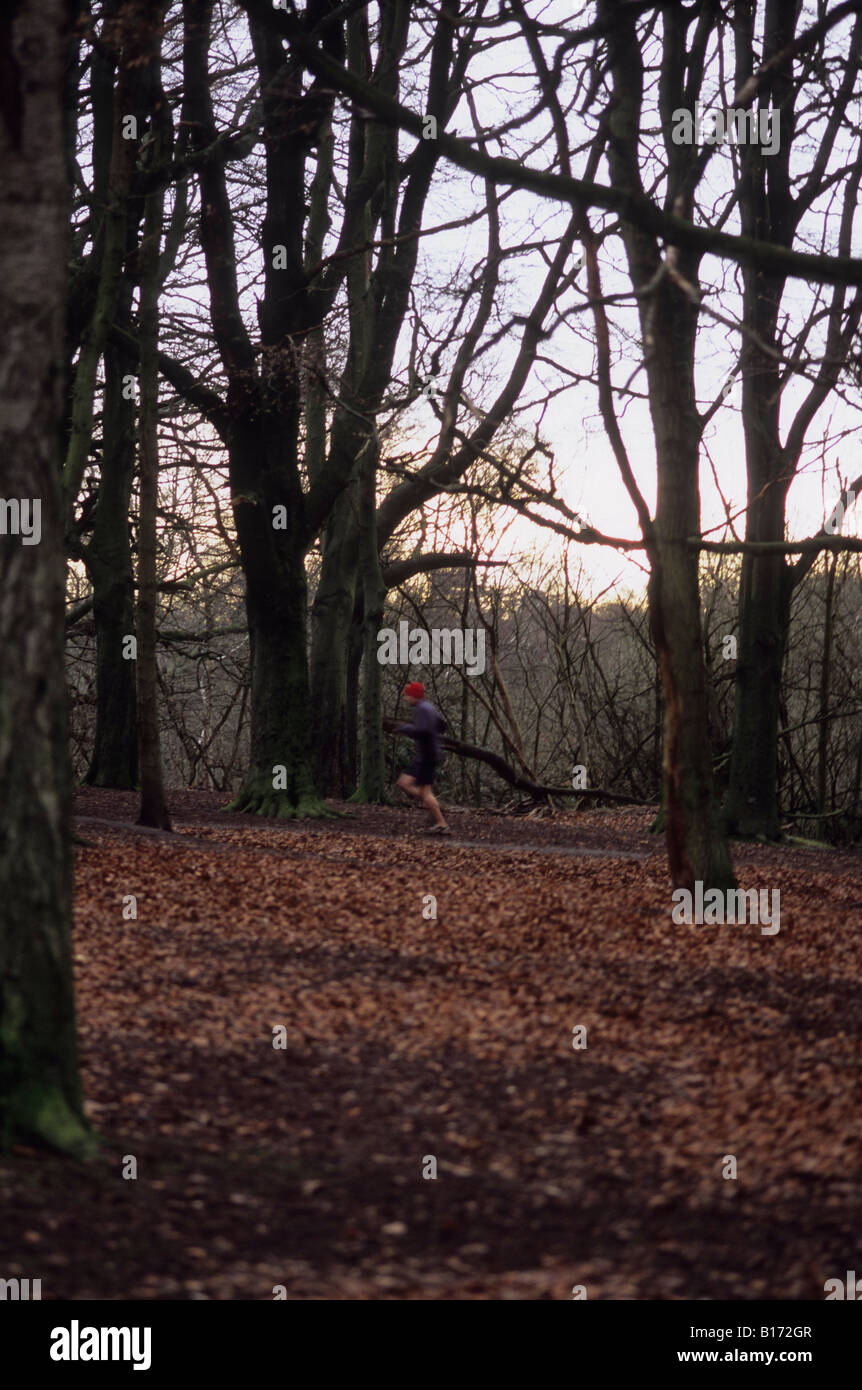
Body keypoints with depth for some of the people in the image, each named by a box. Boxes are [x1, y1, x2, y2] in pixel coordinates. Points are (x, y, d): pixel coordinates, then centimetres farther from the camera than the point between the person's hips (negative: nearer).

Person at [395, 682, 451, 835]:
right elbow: (441, 726, 26)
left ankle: (442, 825, -3)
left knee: (425, 792, -7)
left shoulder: (421, 709, -16)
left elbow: (422, 732, -30)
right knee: (404, 783, 9)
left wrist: (404, 728, -14)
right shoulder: (428, 707, 15)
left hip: (427, 757, -10)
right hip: (423, 756, 10)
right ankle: (435, 809, 7)